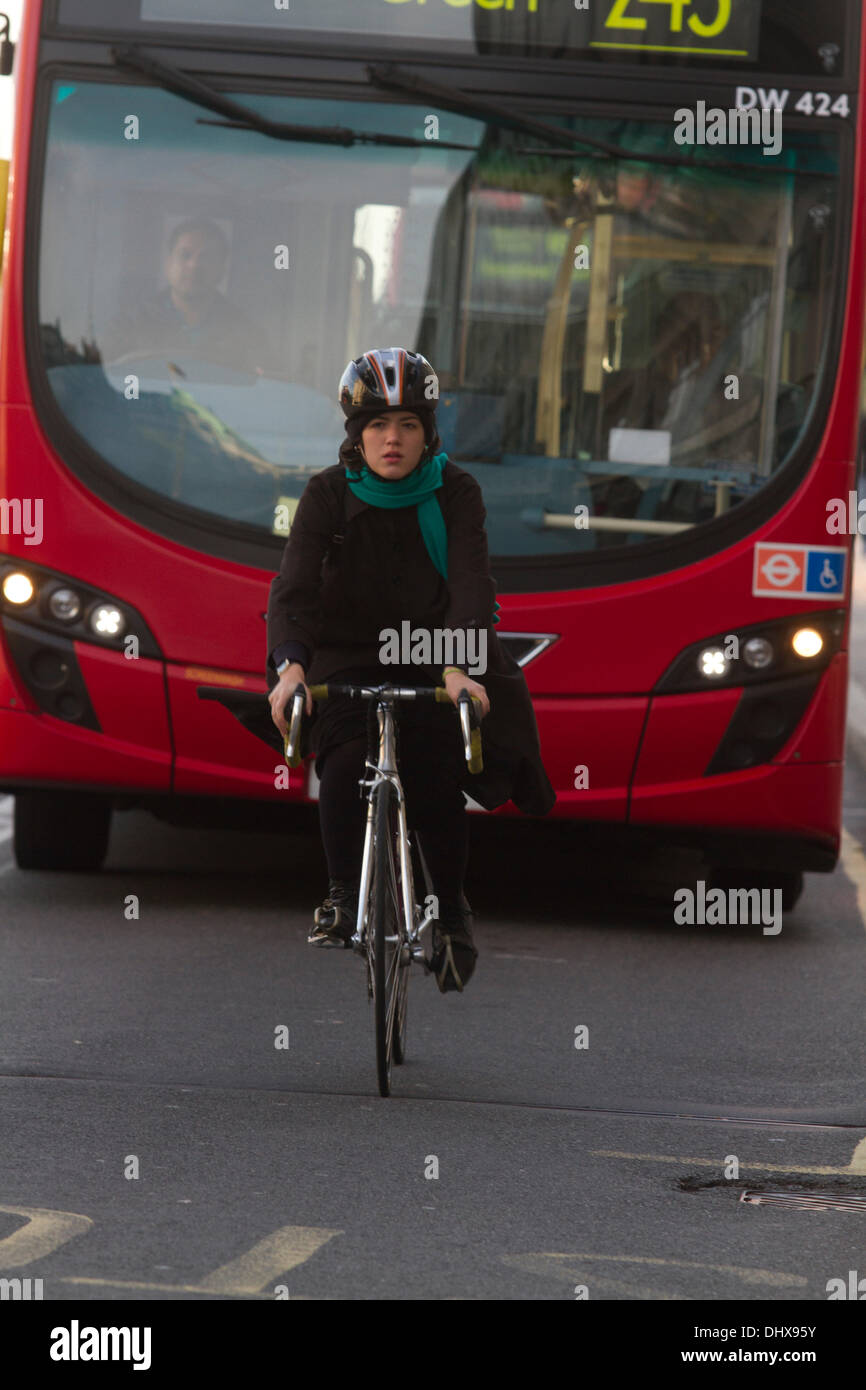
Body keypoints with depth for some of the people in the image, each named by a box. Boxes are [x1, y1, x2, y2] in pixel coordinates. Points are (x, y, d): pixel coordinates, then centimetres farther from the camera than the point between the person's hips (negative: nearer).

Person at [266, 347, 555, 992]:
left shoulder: (455, 492, -11)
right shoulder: (329, 493, -10)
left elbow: (471, 583, -24)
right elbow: (294, 585, -22)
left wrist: (460, 666, -43)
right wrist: (290, 665, -41)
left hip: (432, 655, 0)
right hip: (348, 658, 0)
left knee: (436, 784, -20)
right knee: (345, 766, -28)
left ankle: (452, 911, 3)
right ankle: (343, 894, -7)